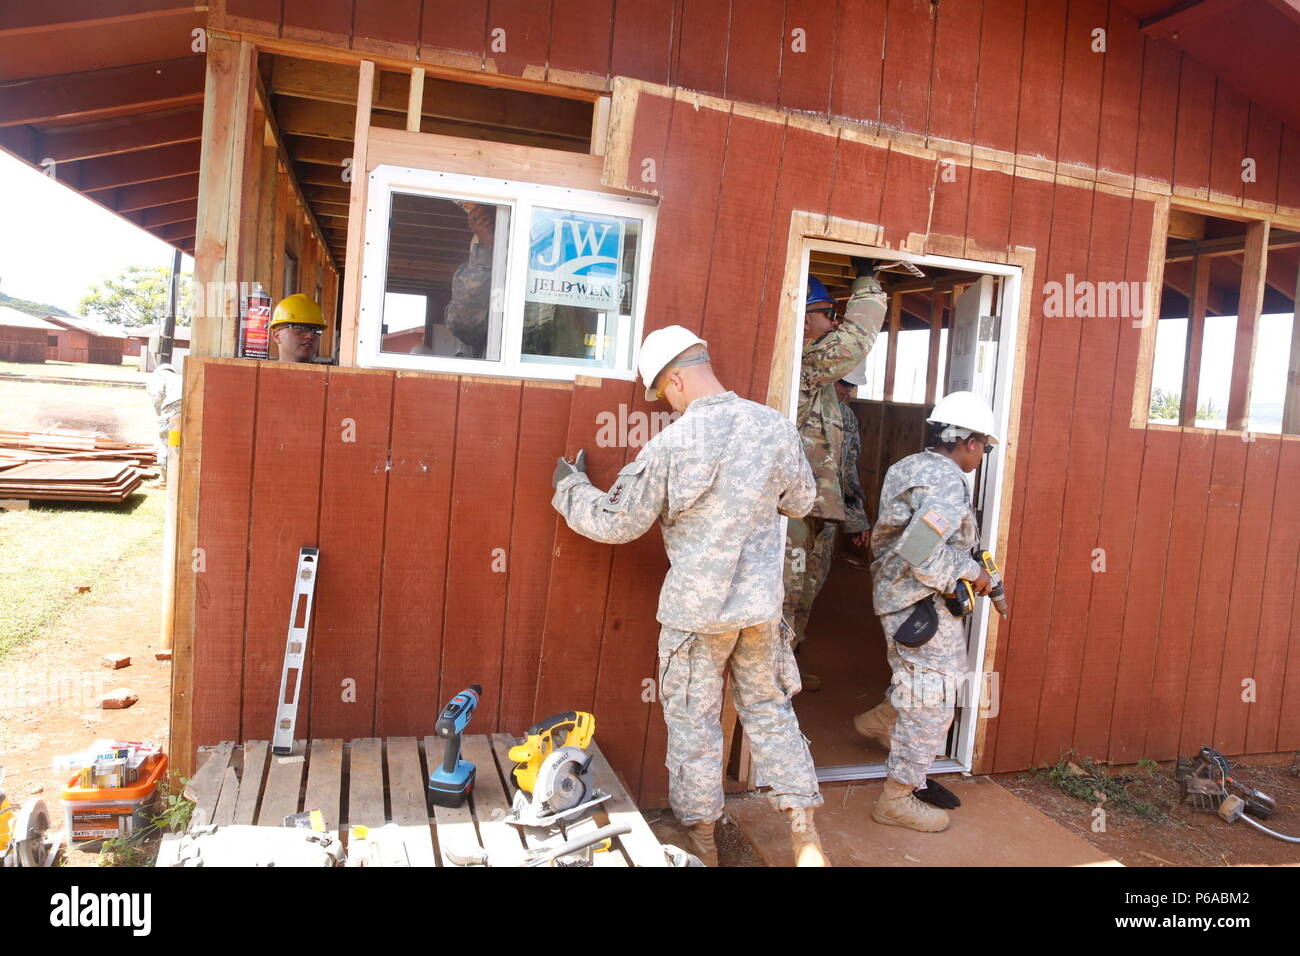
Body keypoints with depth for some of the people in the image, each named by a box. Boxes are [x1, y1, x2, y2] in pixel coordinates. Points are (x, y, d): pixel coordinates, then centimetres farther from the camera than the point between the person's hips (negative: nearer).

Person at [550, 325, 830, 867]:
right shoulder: (775, 426, -5)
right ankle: (805, 837, 22)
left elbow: (617, 523, -8)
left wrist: (570, 489, 9)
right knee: (769, 710, 18)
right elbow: (801, 500, 10)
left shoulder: (672, 445, -18)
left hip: (696, 609, -4)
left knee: (693, 724, 12)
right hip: (761, 603, 4)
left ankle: (700, 841, 26)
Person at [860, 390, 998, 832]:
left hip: (896, 594, 10)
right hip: (924, 606, -10)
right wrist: (970, 572, -18)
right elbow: (919, 550, -32)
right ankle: (897, 800, 10)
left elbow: (883, 535, 17)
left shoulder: (911, 466, 10)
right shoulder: (948, 483, -21)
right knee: (932, 704, 0)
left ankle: (878, 721, 49)